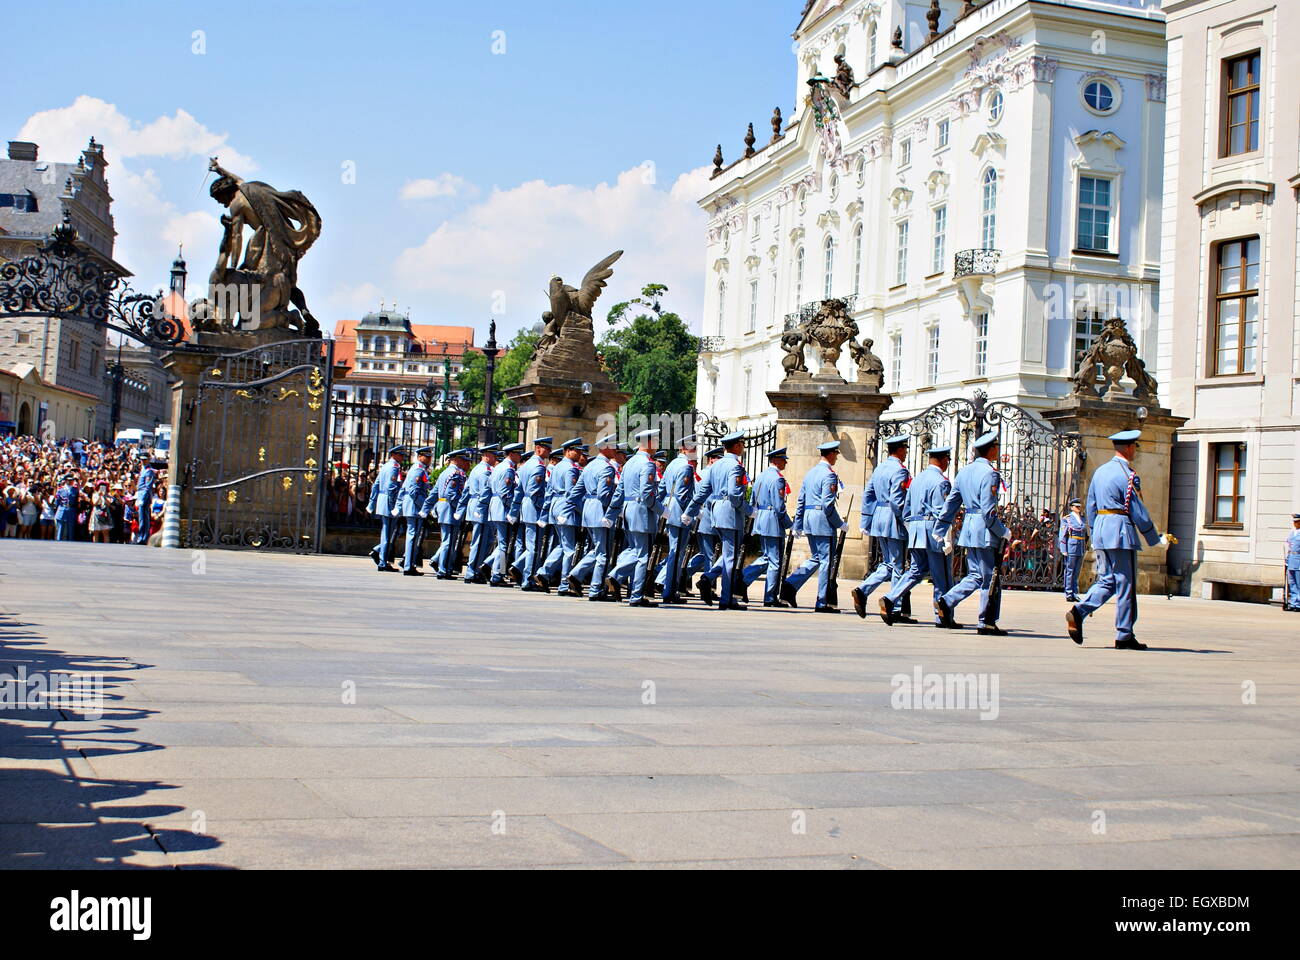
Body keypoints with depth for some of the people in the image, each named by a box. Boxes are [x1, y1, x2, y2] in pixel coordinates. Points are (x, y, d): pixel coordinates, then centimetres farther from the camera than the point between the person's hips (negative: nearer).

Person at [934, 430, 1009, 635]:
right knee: (990, 578, 2)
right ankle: (987, 623, 7)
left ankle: (945, 602, 1)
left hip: (968, 526, 8)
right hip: (985, 529, -8)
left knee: (975, 576, 15)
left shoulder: (964, 471, 11)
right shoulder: (989, 473, -14)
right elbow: (988, 511, -18)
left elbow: (951, 503, 13)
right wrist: (1003, 531, -7)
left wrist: (939, 531, 16)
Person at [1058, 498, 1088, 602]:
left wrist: (1085, 548, 14)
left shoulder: (1082, 518, 14)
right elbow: (1062, 535, -4)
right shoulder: (1066, 519, -1)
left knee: (1077, 572, 8)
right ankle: (1069, 594, 2)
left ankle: (1075, 594, 12)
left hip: (1081, 549, 5)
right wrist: (1064, 550, -11)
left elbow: (1085, 535, 20)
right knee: (1069, 571, -2)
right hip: (1071, 547, -5)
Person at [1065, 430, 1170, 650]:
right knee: (1125, 585, 0)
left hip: (1101, 530, 8)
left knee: (1106, 581, 11)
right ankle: (1124, 636, 4)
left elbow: (1091, 507, 17)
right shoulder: (1128, 475, -11)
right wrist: (1156, 539, -1)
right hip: (1121, 532, -8)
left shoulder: (1100, 471, 13)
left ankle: (1078, 612, -10)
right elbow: (1139, 512, -11)